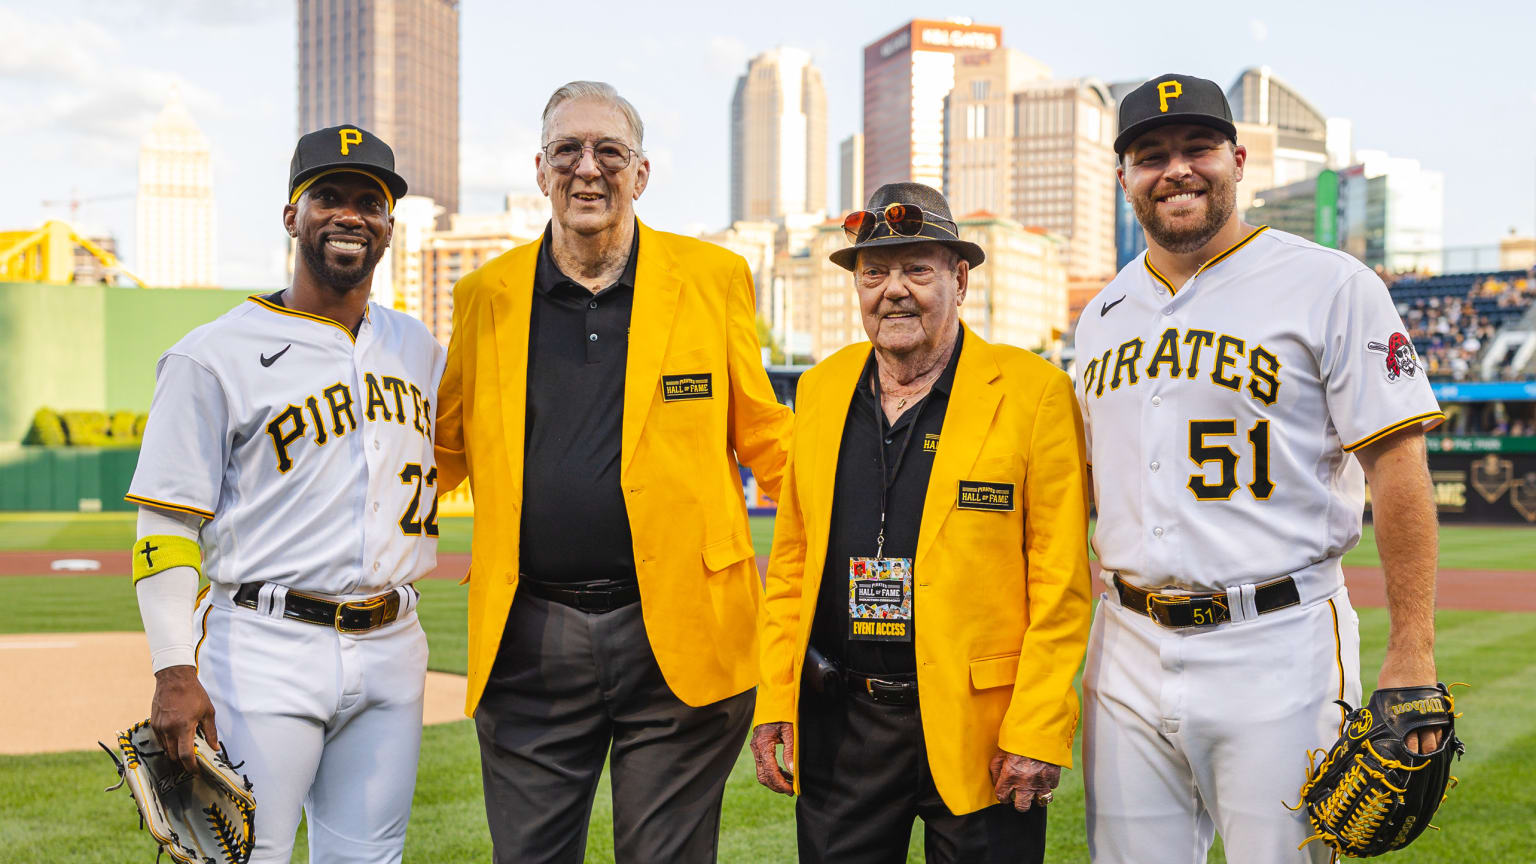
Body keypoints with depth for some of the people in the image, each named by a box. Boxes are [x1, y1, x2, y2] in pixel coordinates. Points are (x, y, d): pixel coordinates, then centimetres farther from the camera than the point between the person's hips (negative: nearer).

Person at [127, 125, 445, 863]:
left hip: (392, 651, 5)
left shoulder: (420, 351, 13)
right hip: (265, 654, -5)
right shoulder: (215, 356, -4)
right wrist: (175, 671, -14)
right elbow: (165, 524, -6)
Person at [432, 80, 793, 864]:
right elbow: (444, 446, 16)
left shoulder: (714, 279, 4)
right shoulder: (485, 296, 8)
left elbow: (761, 433, 10)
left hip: (674, 635, -1)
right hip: (529, 642, 2)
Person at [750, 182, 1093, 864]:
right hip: (837, 725, 4)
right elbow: (792, 558, 13)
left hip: (977, 726, -4)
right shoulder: (820, 390, 9)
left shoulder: (1033, 391, -5)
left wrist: (1037, 730, -12)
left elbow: (1061, 579, -7)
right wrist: (774, 701, 6)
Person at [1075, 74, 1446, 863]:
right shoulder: (1102, 314, 14)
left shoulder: (1330, 286, -4)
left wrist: (1413, 650, -13)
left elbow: (1397, 466, -8)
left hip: (1277, 648, -5)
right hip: (1127, 650, 5)